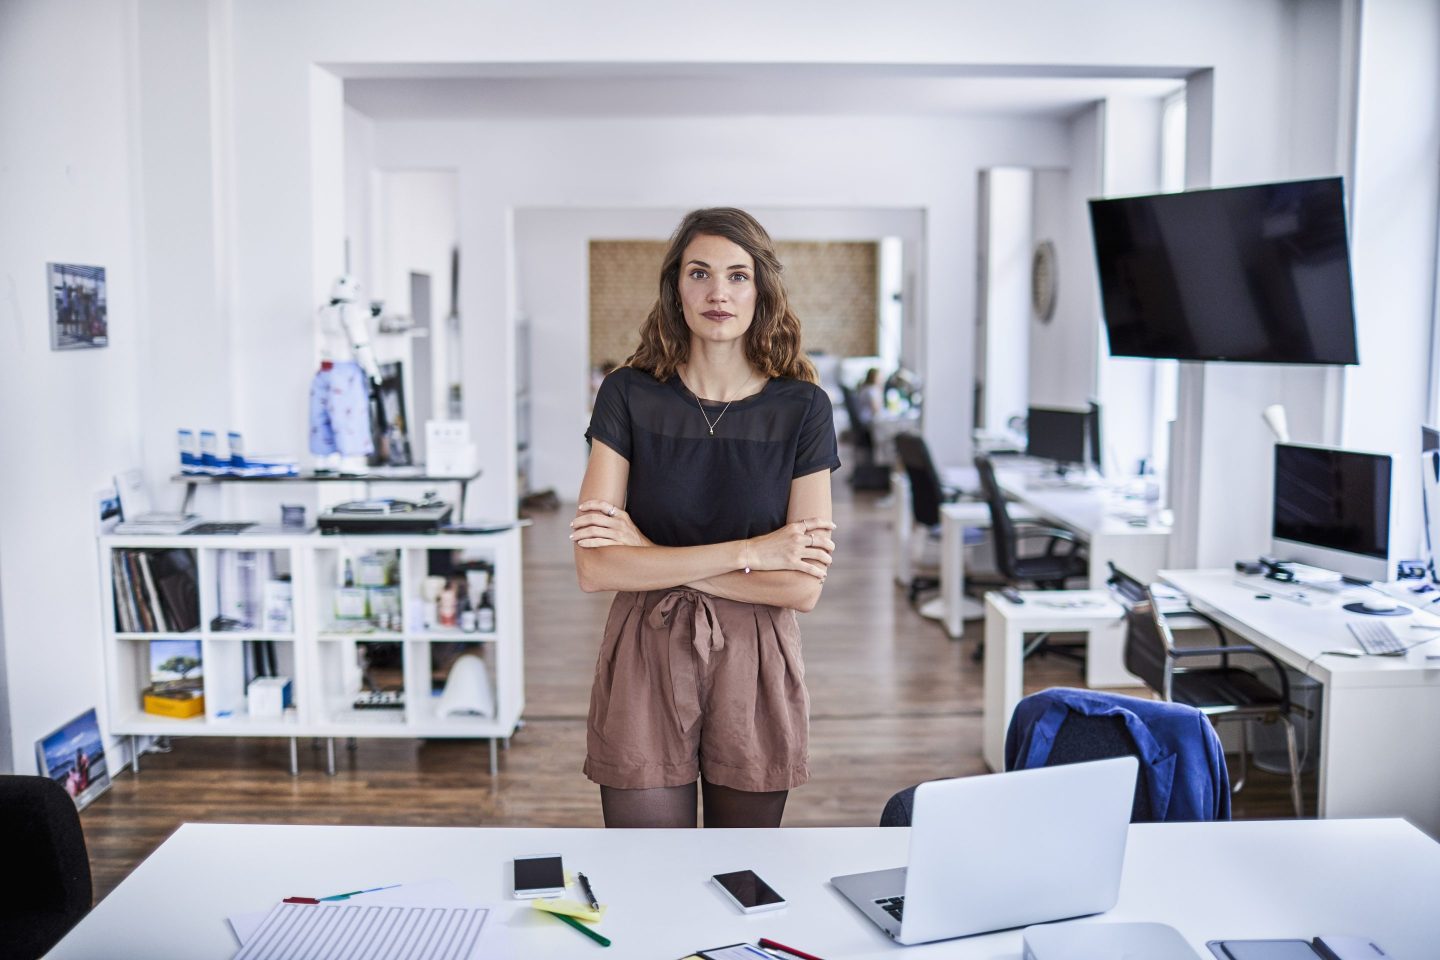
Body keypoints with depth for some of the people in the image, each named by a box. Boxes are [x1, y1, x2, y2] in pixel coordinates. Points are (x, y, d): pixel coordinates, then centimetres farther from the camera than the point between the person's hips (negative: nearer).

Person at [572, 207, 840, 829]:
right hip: (644, 663, -1)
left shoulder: (802, 408, -3)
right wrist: (748, 552, -16)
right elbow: (594, 568, -13)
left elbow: (803, 588, -9)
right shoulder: (629, 395, -3)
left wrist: (650, 554, -12)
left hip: (753, 668, 1)